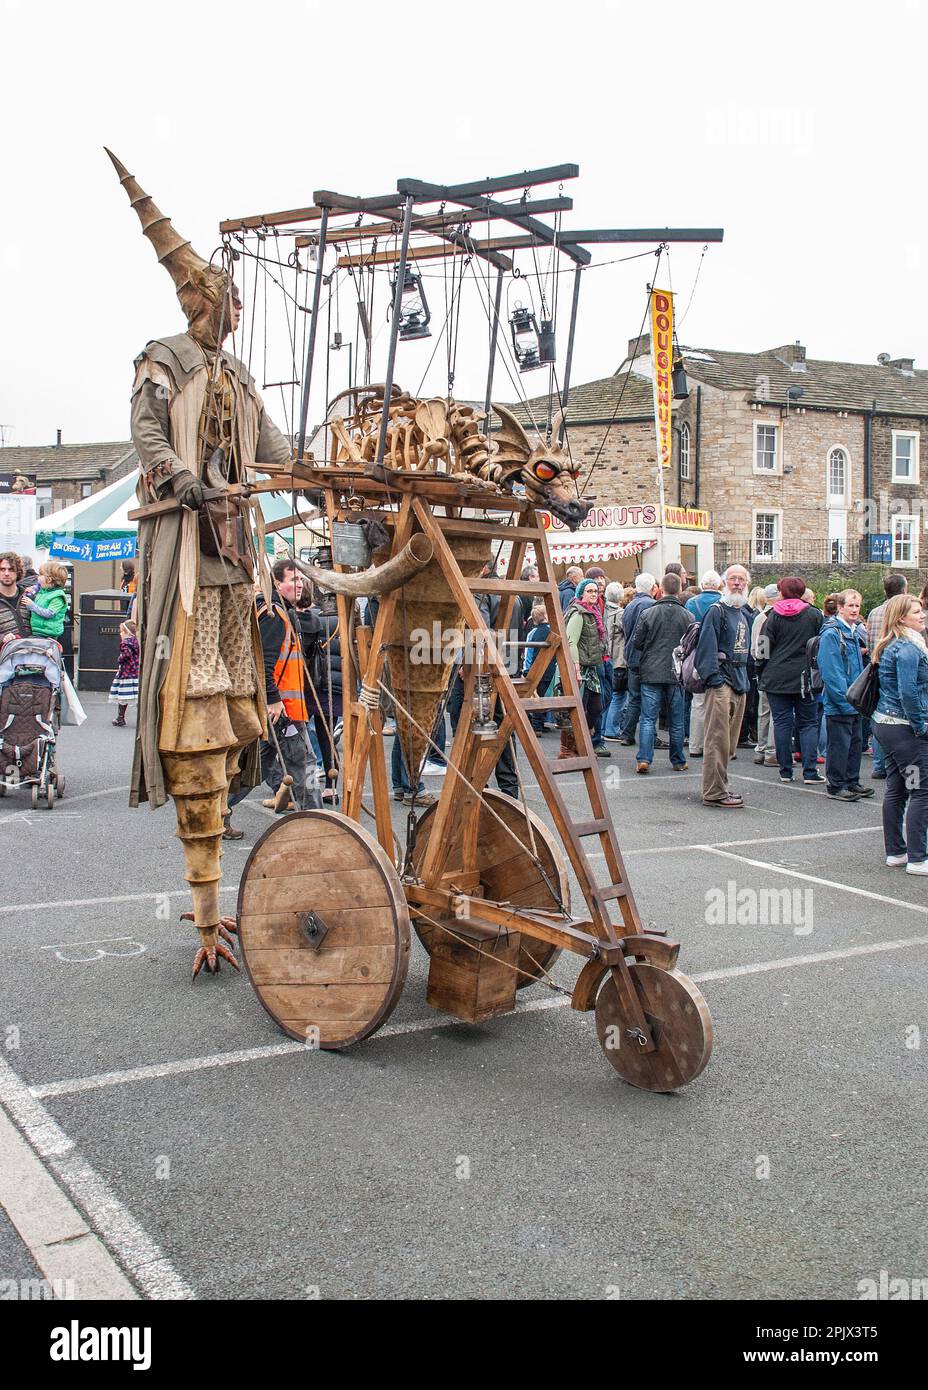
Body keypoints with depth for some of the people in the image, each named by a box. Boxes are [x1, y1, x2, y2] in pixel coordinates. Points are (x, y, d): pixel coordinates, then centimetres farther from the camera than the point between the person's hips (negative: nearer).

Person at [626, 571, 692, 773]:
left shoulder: (648, 614, -5)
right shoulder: (688, 616, -2)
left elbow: (636, 643, 0)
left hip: (651, 673, -1)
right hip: (677, 674, 1)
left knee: (648, 719, 2)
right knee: (676, 722, 10)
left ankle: (644, 759, -8)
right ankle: (678, 762, 17)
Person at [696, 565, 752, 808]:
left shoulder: (743, 614, 20)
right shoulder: (716, 611, -7)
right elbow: (707, 647, -14)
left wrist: (745, 681, 18)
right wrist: (714, 679, -20)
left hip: (739, 683, 9)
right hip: (721, 681, -9)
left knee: (730, 741, 13)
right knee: (717, 739, -9)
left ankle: (719, 787, 22)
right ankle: (714, 792, -7)